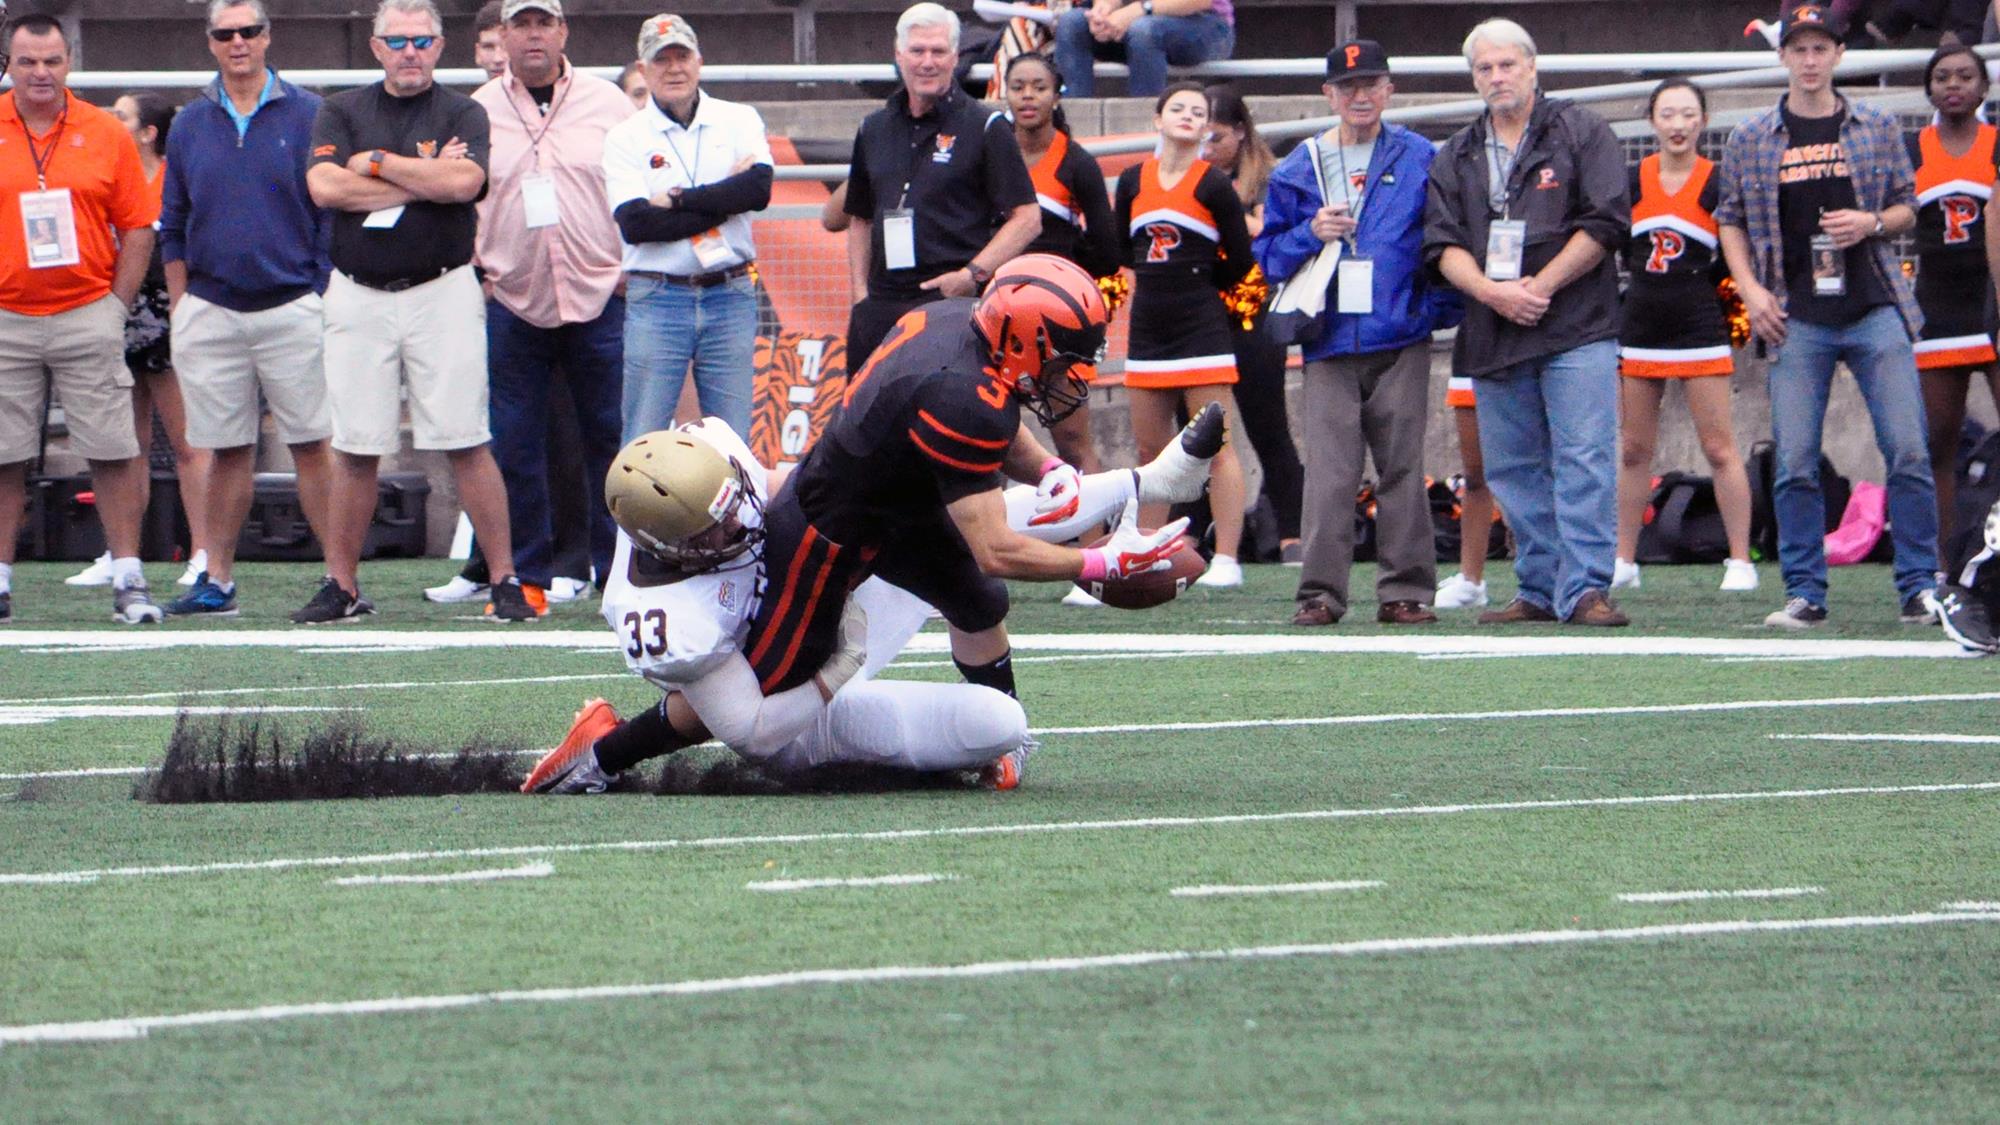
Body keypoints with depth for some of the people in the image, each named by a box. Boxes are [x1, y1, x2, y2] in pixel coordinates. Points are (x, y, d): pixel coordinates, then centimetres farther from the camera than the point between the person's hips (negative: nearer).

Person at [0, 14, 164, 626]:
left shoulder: (106, 134, 4)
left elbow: (137, 229, 7)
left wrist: (116, 306, -1)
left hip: (86, 317, 0)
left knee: (113, 453, -2)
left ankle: (128, 581, 1)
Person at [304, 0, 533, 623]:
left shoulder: (462, 114, 5)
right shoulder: (342, 111, 9)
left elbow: (464, 182, -14)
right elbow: (325, 187, -8)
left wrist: (378, 163, -5)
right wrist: (426, 179, -7)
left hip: (441, 292, -2)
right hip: (358, 297, 2)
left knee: (466, 444, -5)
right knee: (356, 448, 3)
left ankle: (505, 582, -2)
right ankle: (341, 587, 11)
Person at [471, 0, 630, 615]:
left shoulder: (607, 103, 6)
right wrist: (473, 271, 1)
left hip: (599, 299, 0)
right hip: (512, 302, 1)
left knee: (609, 438, 0)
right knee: (515, 447, 1)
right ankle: (526, 576, 8)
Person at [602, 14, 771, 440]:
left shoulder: (739, 121, 8)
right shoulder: (625, 138, 3)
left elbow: (759, 187, -10)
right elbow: (634, 224, -11)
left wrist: (679, 200, -11)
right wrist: (723, 202, -10)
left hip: (731, 297, 1)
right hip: (657, 300, -1)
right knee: (643, 442, -2)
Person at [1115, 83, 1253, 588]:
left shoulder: (1213, 185, -4)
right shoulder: (1133, 182, 9)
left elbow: (1239, 263, -3)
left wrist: (1195, 281, 5)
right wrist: (1154, 276, 6)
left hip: (1202, 325, -5)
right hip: (1148, 327, 5)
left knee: (1217, 447, -6)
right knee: (1150, 449, 11)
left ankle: (1226, 560, -6)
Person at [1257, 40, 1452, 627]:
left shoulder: (1422, 161, 6)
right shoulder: (1299, 170, 11)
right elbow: (1268, 253, 13)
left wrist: (1440, 308, -1)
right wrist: (1310, 234, -6)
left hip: (1401, 341, -1)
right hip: (1330, 341, 1)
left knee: (1402, 468, 1)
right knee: (1329, 473, -6)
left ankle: (1406, 589, 6)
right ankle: (1321, 592, -4)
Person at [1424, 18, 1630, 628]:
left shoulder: (1581, 132, 3)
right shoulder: (1455, 156, 16)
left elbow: (1605, 222, -5)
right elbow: (1443, 243, 8)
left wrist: (1540, 287, -10)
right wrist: (1491, 292, -10)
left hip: (1576, 328, -5)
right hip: (1492, 337, 5)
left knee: (1584, 463, -11)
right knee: (1514, 469, 7)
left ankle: (1584, 590, -13)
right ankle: (1540, 590, 14)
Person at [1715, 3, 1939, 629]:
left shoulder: (1877, 130, 9)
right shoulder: (1751, 141, 9)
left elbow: (1908, 207, 15)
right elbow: (1731, 221, 14)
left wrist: (1872, 223, -6)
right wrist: (1750, 289, 0)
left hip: (1876, 311, 0)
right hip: (1796, 319, 0)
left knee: (1908, 453, -6)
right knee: (1795, 463, -2)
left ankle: (1919, 587, 1)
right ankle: (1805, 594, 4)